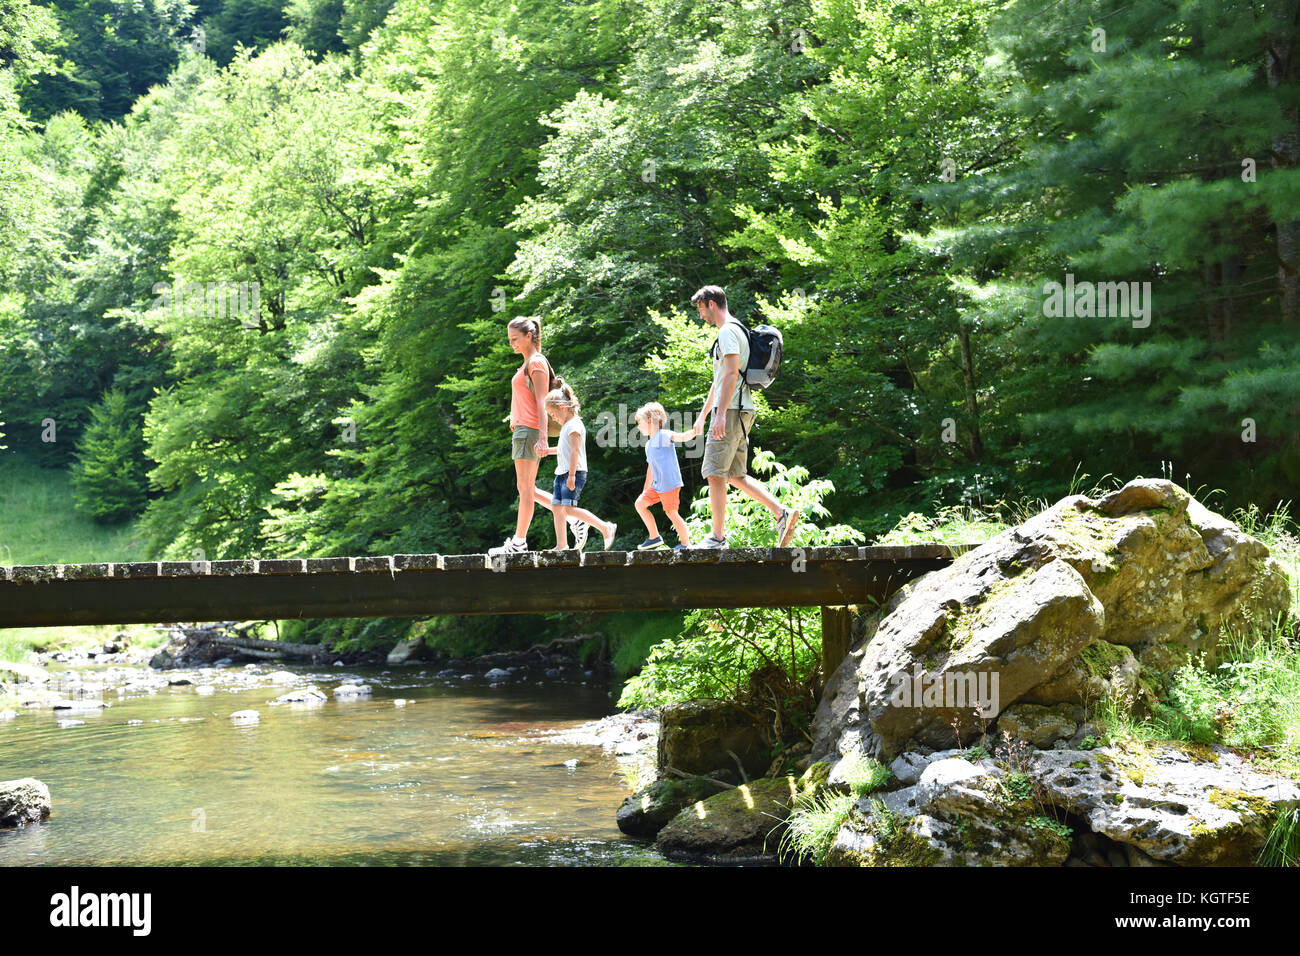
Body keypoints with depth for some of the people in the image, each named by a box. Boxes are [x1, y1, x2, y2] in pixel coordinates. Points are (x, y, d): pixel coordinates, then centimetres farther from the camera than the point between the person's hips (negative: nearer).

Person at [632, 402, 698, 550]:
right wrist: (646, 490, 31)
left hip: (670, 484, -10)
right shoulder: (648, 445, 19)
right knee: (640, 504, 11)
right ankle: (654, 537, 15)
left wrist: (693, 432, -48)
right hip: (657, 485, 10)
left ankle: (686, 543, 5)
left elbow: (681, 437, -26)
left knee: (672, 513, -8)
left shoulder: (663, 435, -9)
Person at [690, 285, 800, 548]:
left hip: (731, 411, -10)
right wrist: (702, 414, 33)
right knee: (735, 476, 10)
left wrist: (720, 413, -25)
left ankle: (718, 537, -8)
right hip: (743, 412, 10)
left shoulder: (728, 331, -9)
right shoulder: (735, 331, 24)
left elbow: (731, 373, -20)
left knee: (715, 473, -8)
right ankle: (782, 513, 0)